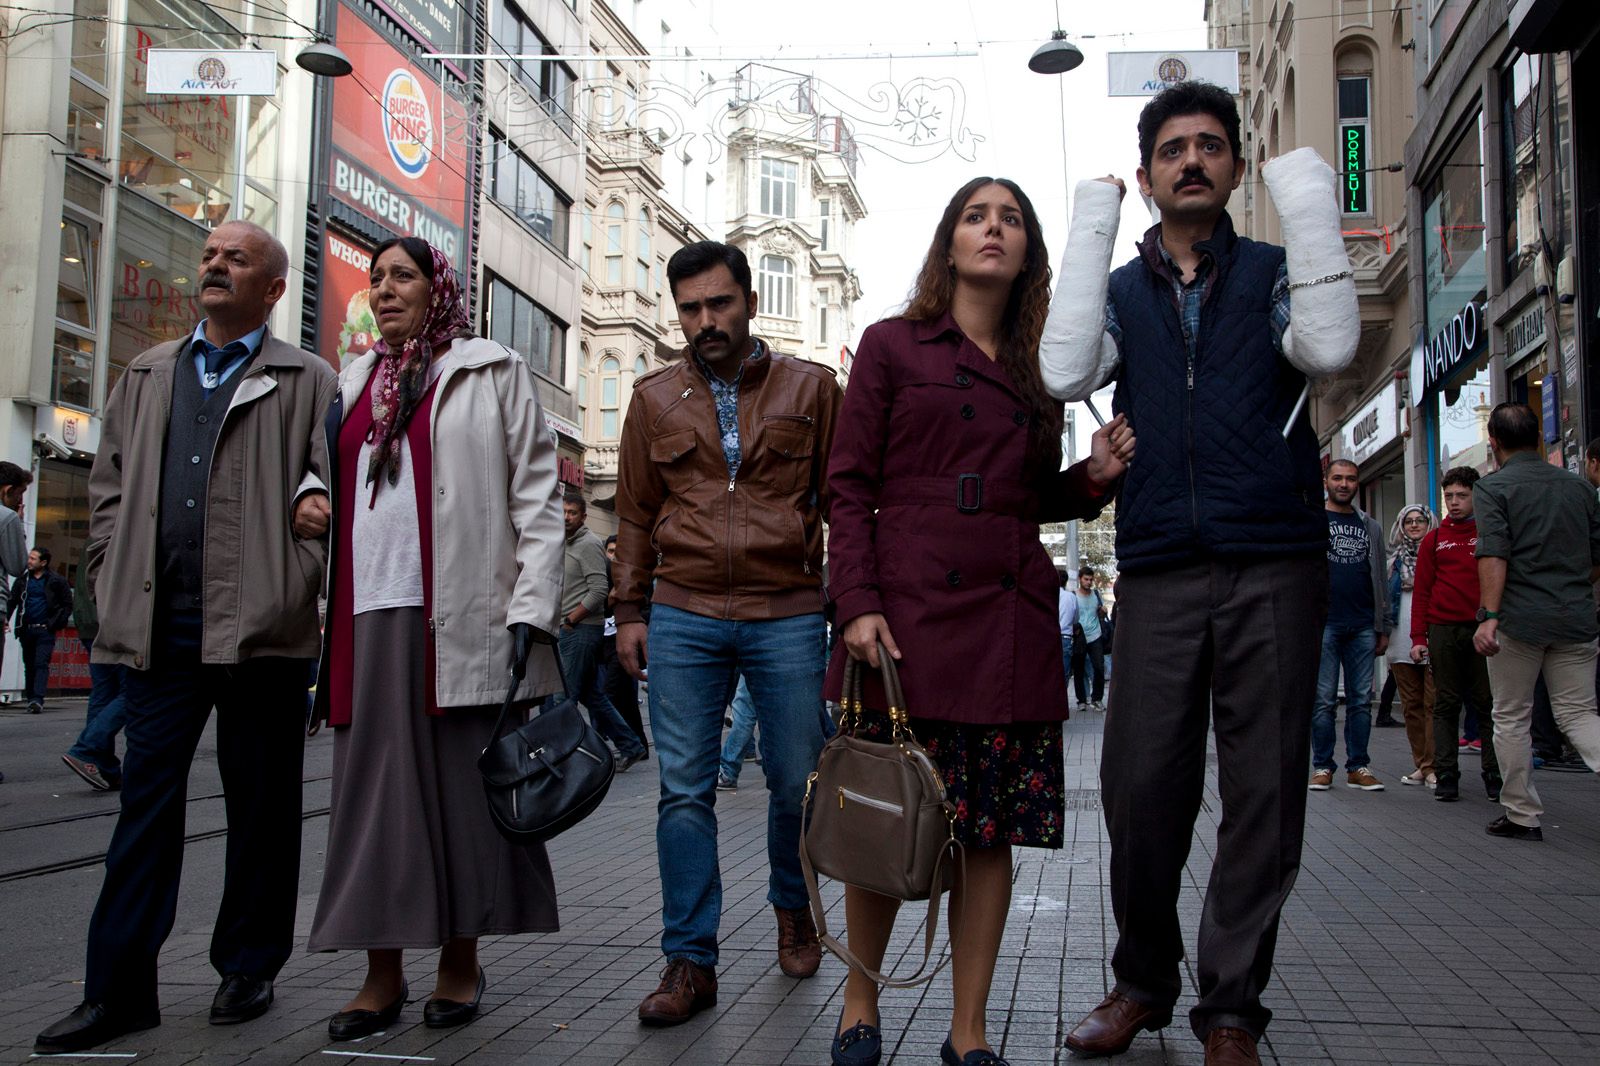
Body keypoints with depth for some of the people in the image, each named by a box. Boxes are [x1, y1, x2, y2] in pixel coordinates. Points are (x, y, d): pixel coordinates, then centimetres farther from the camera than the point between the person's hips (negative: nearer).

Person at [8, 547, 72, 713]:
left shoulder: (56, 581, -1)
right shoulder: (23, 578, 9)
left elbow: (67, 605, 2)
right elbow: (12, 601, 8)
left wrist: (56, 623, -8)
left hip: (45, 631, -4)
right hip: (26, 629, 4)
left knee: (42, 664, -12)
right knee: (29, 666, 9)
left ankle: (38, 700, -18)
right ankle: (31, 700, 16)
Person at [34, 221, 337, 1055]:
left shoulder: (307, 382, 5)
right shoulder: (146, 376, 19)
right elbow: (109, 485, 18)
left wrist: (296, 588, -10)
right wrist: (112, 584, 6)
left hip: (257, 626, -3)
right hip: (157, 626, 4)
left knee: (260, 804, 6)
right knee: (146, 799, 5)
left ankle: (248, 968, 19)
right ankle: (120, 988, 11)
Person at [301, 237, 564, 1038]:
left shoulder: (492, 372, 6)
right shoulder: (355, 382, 21)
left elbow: (536, 492, -2)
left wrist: (531, 606, -12)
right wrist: (311, 498, 11)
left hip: (460, 616, -4)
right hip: (370, 613, 5)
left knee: (461, 785, 1)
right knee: (374, 788, 3)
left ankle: (460, 960, 14)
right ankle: (382, 973, 12)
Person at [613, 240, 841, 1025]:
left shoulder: (810, 388, 5)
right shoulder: (655, 398, 10)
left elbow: (842, 499, 6)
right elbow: (635, 513, 13)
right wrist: (630, 611, 9)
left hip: (788, 614, -1)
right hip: (683, 616, 1)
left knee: (796, 783, 8)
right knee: (684, 791, 1)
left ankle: (793, 909, 35)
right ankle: (690, 962, 10)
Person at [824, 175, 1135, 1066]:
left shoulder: (1040, 369, 17)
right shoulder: (893, 346, 6)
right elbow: (850, 486, 0)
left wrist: (1093, 478, 1)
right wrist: (858, 605, -11)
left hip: (1011, 620, 4)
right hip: (907, 613, -3)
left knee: (992, 829, 4)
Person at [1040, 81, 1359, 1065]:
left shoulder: (1273, 272, 12)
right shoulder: (1120, 290, 15)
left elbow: (1328, 348, -10)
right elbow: (1065, 374, -6)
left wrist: (1308, 200, -6)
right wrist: (1092, 225, -2)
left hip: (1275, 566, -1)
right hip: (1159, 570, 1)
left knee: (1263, 793, 1)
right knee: (1141, 787, -1)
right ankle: (1144, 981, 19)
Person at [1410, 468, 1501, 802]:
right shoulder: (1433, 540, 11)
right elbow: (1422, 590, 9)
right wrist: (1418, 637, 2)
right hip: (1444, 631, 1)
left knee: (1489, 701, 1)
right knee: (1446, 705, 3)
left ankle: (1495, 775, 9)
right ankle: (1446, 776, 6)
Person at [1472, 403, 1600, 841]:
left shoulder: (1492, 488, -4)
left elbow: (1494, 556, -17)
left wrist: (1489, 616, -21)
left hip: (1520, 619, -4)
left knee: (1512, 719, 8)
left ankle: (1522, 816, 13)